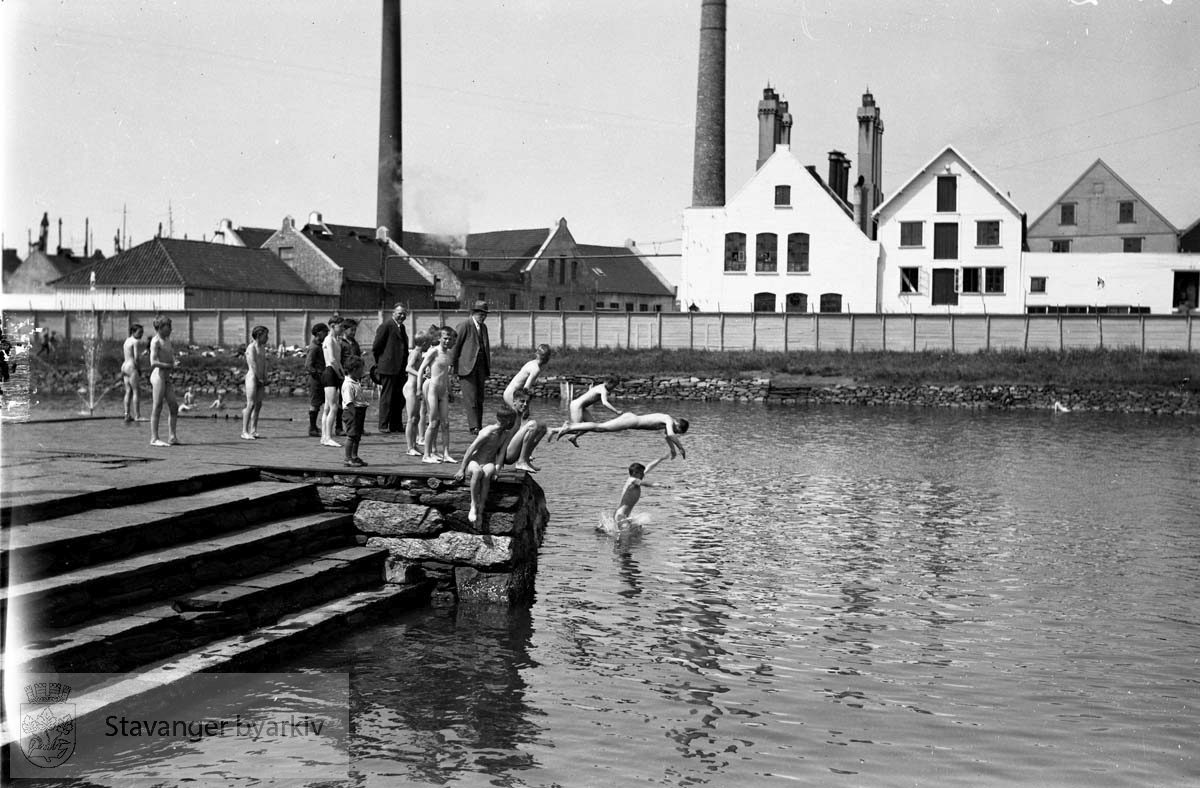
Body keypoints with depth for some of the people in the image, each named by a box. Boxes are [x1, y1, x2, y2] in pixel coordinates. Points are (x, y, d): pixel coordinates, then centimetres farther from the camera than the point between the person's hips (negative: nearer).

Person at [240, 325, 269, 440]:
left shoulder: (263, 347, 17)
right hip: (252, 377, -8)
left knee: (258, 405, 6)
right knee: (251, 404, -11)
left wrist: (265, 379, 3)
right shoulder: (251, 347, -9)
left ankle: (253, 431, 9)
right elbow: (253, 365, -14)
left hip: (260, 379, 8)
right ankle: (244, 432, -11)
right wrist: (259, 379, -13)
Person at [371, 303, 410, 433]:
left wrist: (405, 366, 15)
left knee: (399, 398, 10)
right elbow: (376, 347, -10)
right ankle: (383, 426, 2)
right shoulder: (386, 326, -9)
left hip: (400, 369, 8)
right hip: (388, 368, -8)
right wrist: (379, 363, -4)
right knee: (387, 398, -3)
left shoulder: (402, 327, 17)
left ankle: (396, 425, 17)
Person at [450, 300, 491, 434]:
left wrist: (488, 368, 18)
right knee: (470, 398, -12)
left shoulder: (483, 327, 16)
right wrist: (452, 366, -6)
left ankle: (479, 427, 10)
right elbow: (454, 345, -6)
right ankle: (473, 427, -15)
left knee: (479, 398, 6)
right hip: (467, 366, -7)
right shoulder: (464, 325, -7)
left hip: (480, 366, 7)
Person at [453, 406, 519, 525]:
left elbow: (501, 454, -1)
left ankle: (480, 509, -34)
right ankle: (474, 505, -30)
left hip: (489, 463, 4)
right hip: (474, 462, -4)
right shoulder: (487, 433, -19)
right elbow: (470, 451, -14)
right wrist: (461, 470, -11)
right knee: (477, 471, -42)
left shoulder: (506, 434, 2)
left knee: (486, 473, -35)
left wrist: (496, 470, -17)